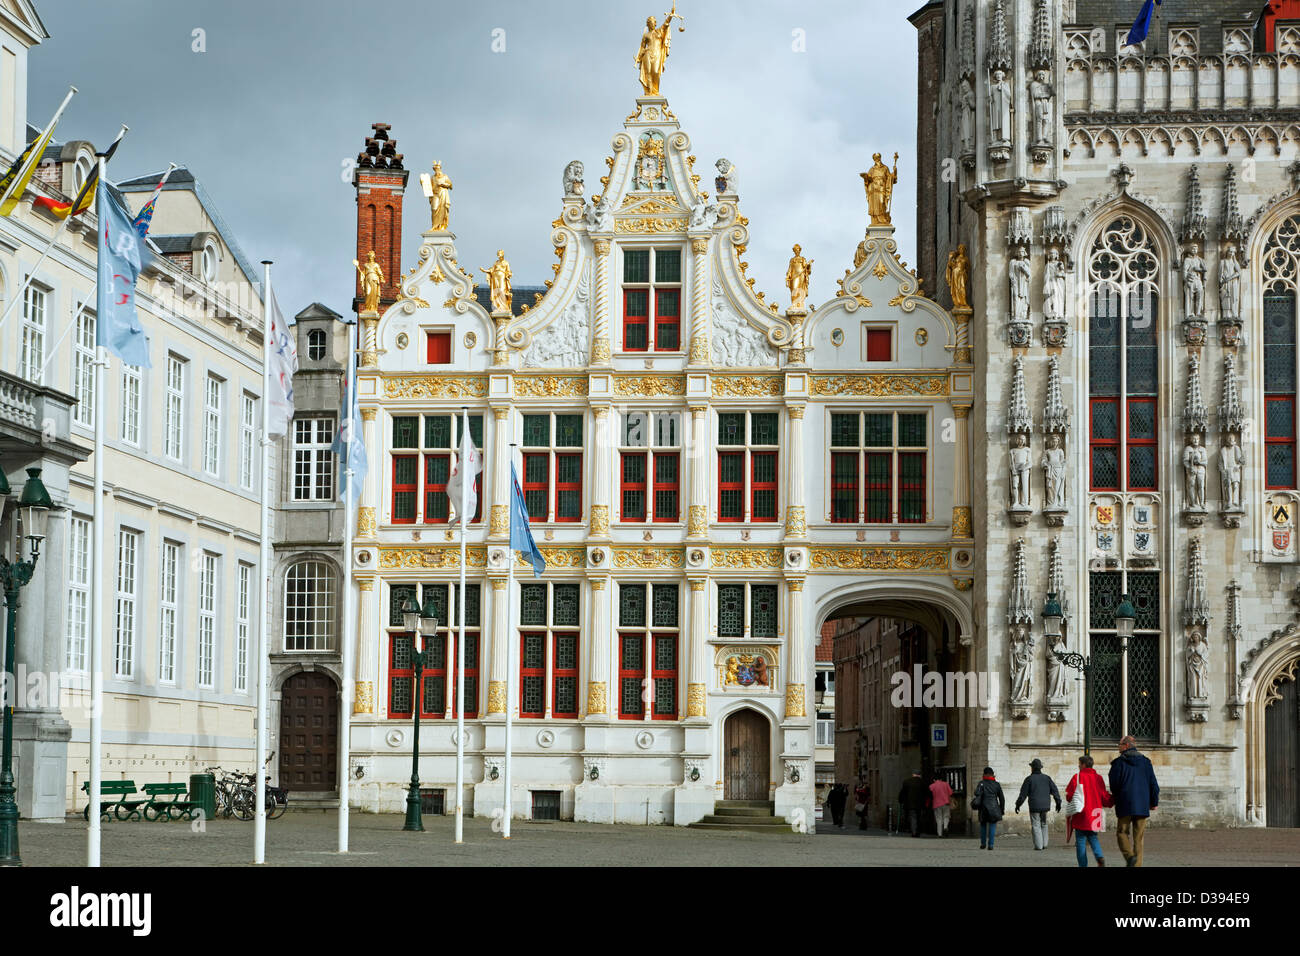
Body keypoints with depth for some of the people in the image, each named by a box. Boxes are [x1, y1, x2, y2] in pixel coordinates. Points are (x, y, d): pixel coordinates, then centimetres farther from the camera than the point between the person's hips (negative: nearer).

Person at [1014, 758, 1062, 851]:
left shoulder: (1029, 779, -5)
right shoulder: (1046, 778, 6)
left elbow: (1023, 794, -4)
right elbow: (1054, 790, 5)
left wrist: (1018, 805, 5)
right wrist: (1058, 802, 10)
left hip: (1034, 806, -4)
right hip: (1045, 806, 4)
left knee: (1036, 825, 1)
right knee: (1044, 824, 18)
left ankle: (1038, 845, -5)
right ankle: (1044, 844, 13)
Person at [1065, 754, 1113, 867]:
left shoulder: (1077, 777, -8)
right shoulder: (1098, 778, 5)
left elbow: (1070, 796, -10)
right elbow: (1104, 798, 6)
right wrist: (1112, 801, 25)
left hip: (1081, 815, -4)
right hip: (1094, 814, 4)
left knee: (1080, 840, 4)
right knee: (1093, 838, 16)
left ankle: (1083, 864, 0)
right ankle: (1099, 856, -9)